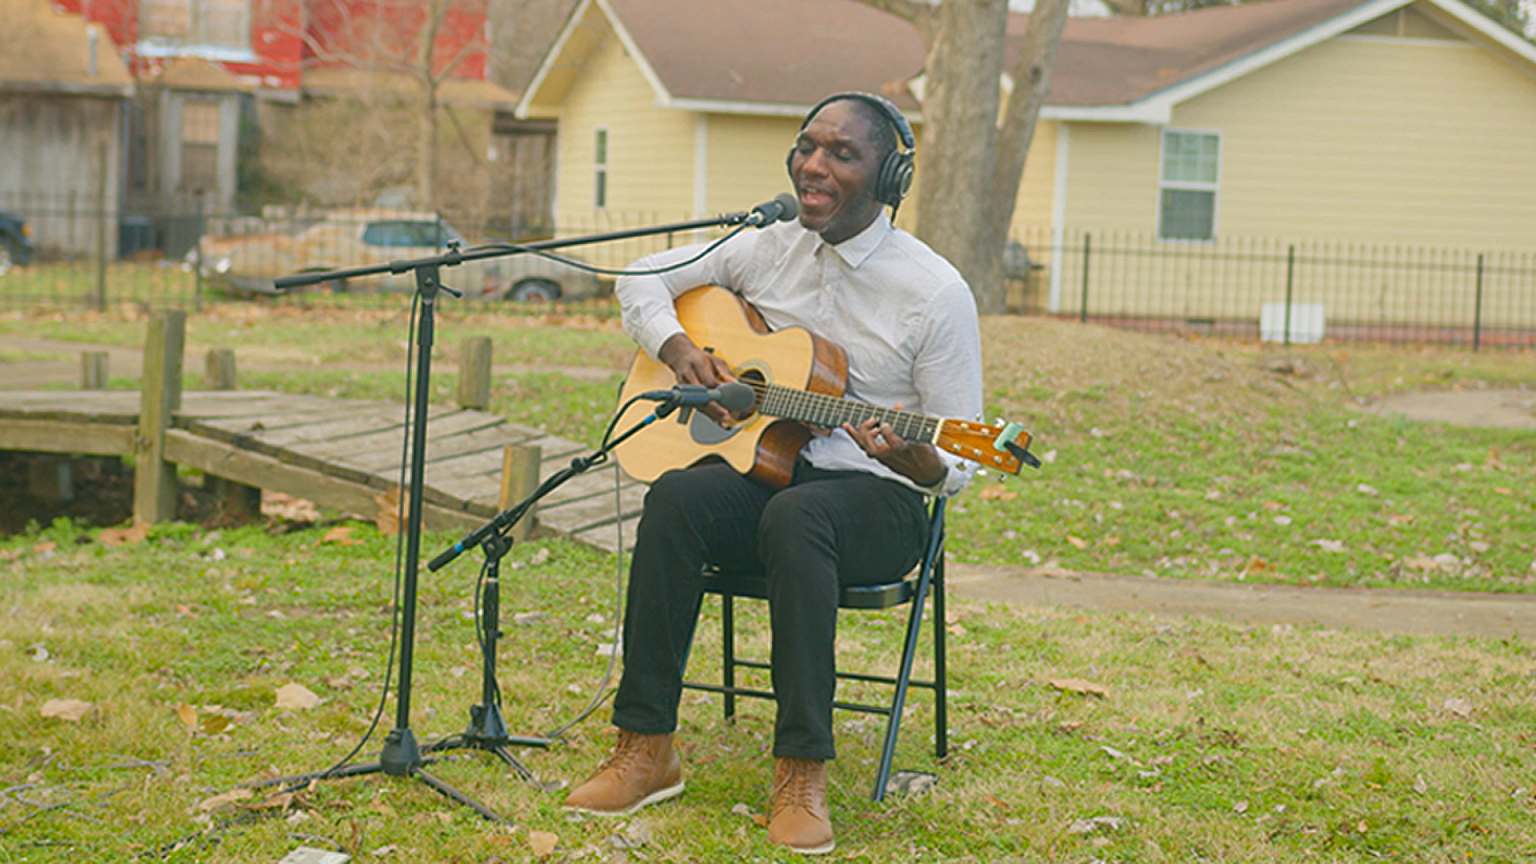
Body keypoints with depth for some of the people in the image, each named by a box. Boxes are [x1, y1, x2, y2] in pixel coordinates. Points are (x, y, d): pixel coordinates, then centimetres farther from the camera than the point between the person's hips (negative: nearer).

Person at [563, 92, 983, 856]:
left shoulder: (934, 291, -7)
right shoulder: (769, 250, 6)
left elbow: (956, 466, -6)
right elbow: (642, 279, 19)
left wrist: (917, 460, -30)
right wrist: (676, 347, -1)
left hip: (876, 501, -4)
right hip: (764, 469, 4)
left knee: (795, 515, -39)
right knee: (676, 496, -30)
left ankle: (802, 775, -37)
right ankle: (646, 752, -26)